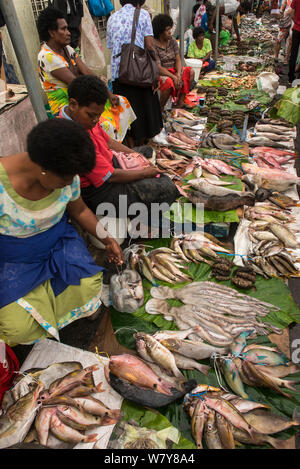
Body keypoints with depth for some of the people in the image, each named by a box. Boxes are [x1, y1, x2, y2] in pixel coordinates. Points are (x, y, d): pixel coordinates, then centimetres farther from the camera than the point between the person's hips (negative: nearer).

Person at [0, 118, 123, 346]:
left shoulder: (66, 176, -10)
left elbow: (79, 210, 7)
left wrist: (107, 239, 5)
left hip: (60, 243, 4)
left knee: (89, 290, -18)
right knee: (20, 328, -16)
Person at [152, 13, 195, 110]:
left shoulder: (172, 41, 6)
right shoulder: (153, 45, -13)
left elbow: (178, 60, 1)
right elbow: (158, 67, -20)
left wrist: (178, 74, -19)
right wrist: (173, 77, -28)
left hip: (173, 70, 7)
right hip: (160, 73, -7)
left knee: (190, 72, -11)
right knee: (168, 82, -37)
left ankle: (180, 101, -12)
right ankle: (160, 109, -19)